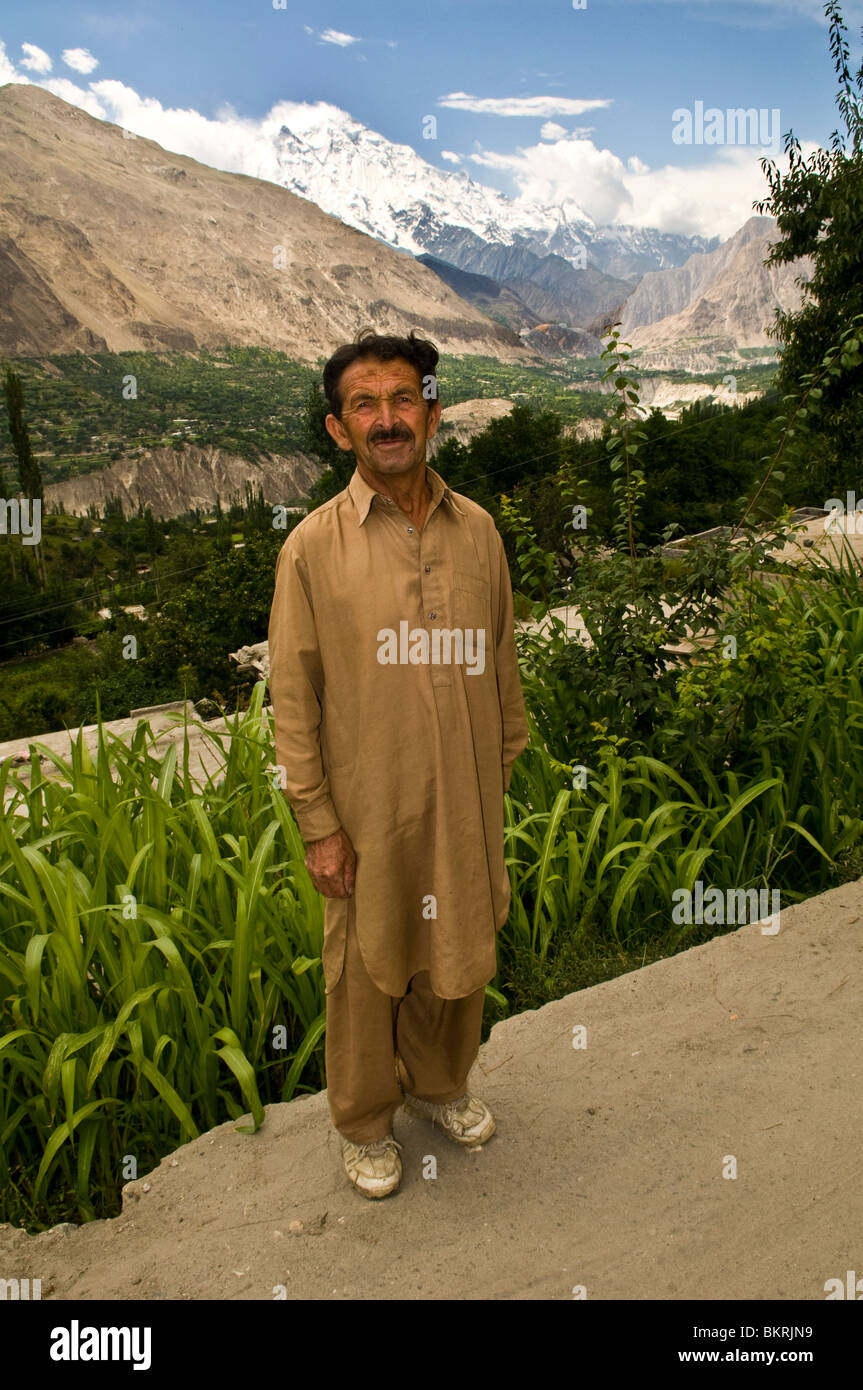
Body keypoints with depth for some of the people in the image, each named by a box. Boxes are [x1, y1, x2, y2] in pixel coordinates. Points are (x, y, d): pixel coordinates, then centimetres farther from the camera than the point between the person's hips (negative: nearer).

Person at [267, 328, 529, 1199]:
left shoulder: (476, 530, -1)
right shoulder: (313, 547, -11)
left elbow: (501, 661, 8)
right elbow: (293, 695, -8)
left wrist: (504, 766, 11)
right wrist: (317, 825, -9)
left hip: (465, 800, 4)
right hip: (370, 808, -3)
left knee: (458, 948, 20)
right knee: (367, 966, 14)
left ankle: (437, 1083, 48)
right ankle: (364, 1121, 39)